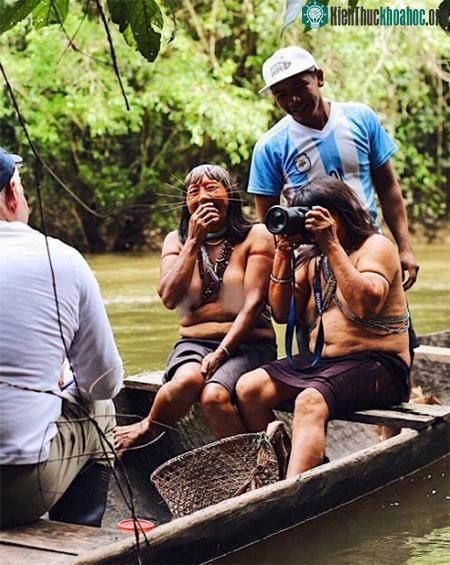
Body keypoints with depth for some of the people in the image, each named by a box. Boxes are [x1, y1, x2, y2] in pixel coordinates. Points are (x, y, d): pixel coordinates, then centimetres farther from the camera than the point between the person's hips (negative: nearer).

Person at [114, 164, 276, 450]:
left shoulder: (255, 236, 2)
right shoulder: (177, 240, 12)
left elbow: (253, 302, -7)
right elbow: (170, 298, -4)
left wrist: (221, 352, -17)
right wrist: (194, 241, -8)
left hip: (246, 343, -2)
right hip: (194, 342, 2)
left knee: (213, 395, -33)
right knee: (187, 379, -34)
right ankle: (149, 427, -6)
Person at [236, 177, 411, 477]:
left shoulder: (376, 246, -3)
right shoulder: (312, 258, 16)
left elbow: (366, 305, -23)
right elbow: (282, 313, 9)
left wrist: (332, 244, -21)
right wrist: (283, 254, 1)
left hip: (375, 365, -7)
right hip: (320, 362, 7)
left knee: (310, 401, -35)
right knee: (248, 388, -12)